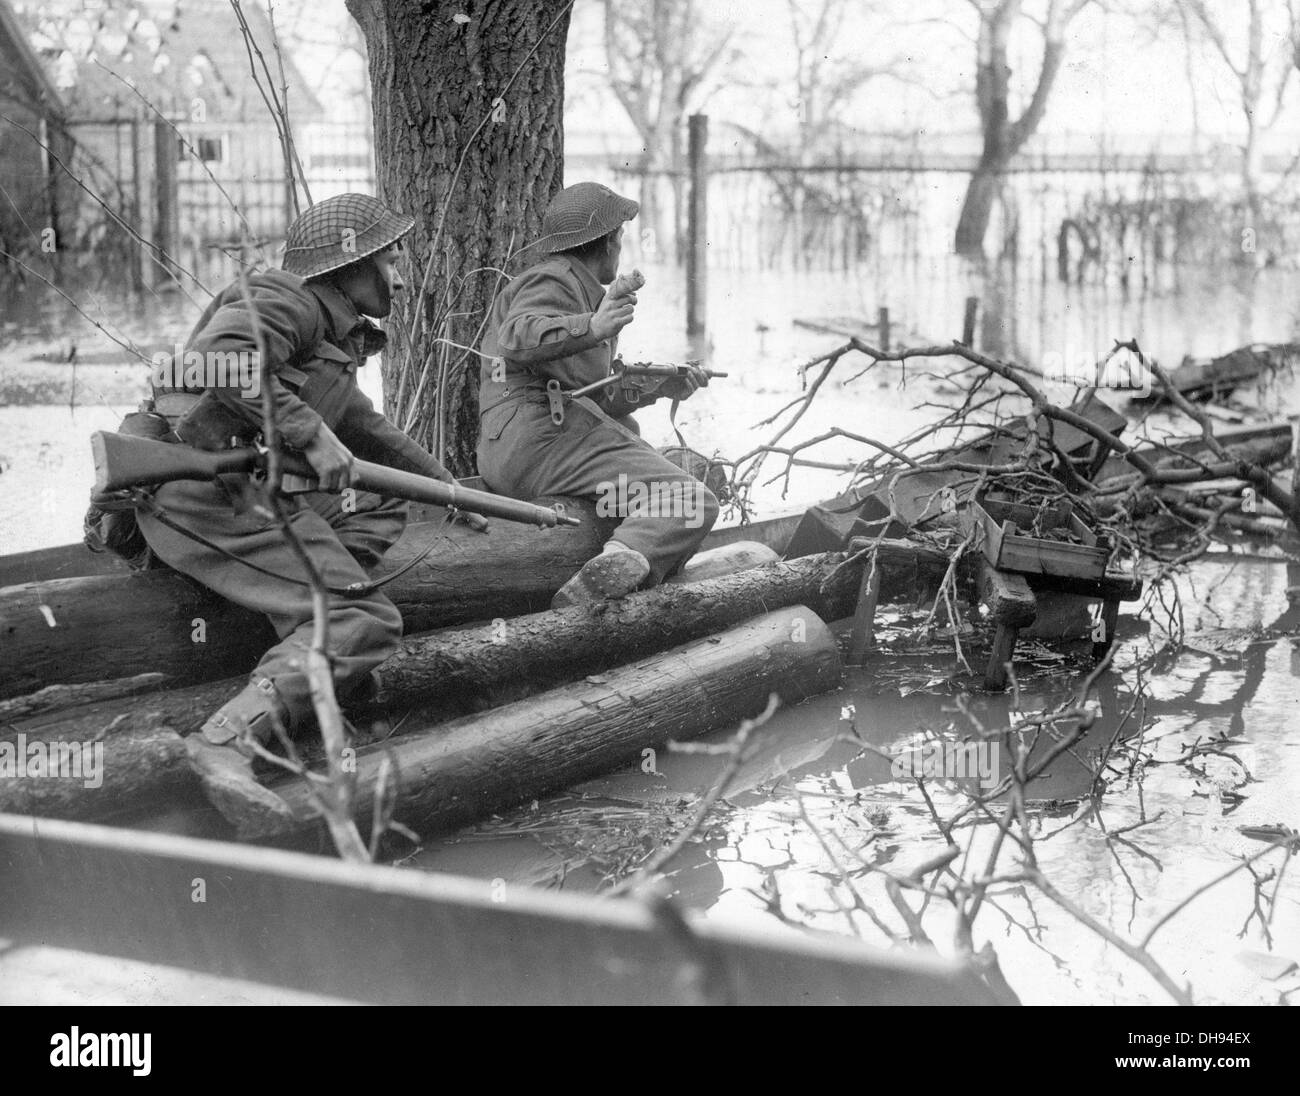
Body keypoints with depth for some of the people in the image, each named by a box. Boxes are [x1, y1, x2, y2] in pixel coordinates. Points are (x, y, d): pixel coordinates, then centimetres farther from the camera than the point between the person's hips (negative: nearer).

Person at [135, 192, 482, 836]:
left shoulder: (335, 341, 26)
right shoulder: (282, 298, -4)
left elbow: (367, 430, 41)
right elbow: (218, 360, -24)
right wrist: (311, 433, -23)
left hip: (246, 490, 10)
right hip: (209, 489, -10)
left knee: (380, 504, 22)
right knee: (364, 623, -16)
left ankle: (315, 648, 0)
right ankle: (228, 741, -35)